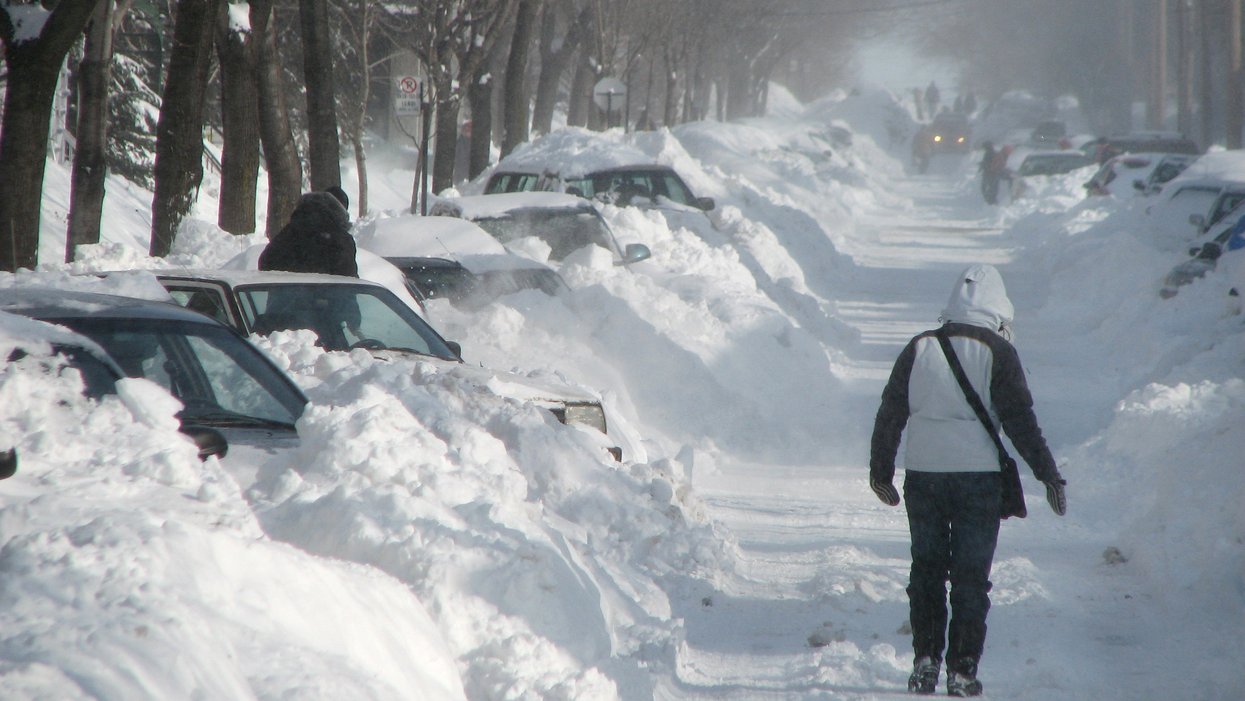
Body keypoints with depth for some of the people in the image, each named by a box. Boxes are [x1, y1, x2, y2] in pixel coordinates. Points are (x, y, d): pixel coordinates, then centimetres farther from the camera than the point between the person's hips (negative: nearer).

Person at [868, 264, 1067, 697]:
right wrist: (1049, 474, -2)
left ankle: (925, 661, 11)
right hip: (977, 476, -3)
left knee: (926, 570, 15)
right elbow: (1019, 420, -8)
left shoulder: (919, 348, 5)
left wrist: (880, 471, 19)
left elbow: (890, 414, 8)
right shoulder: (997, 352, -5)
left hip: (921, 474, 3)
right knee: (971, 576, 4)